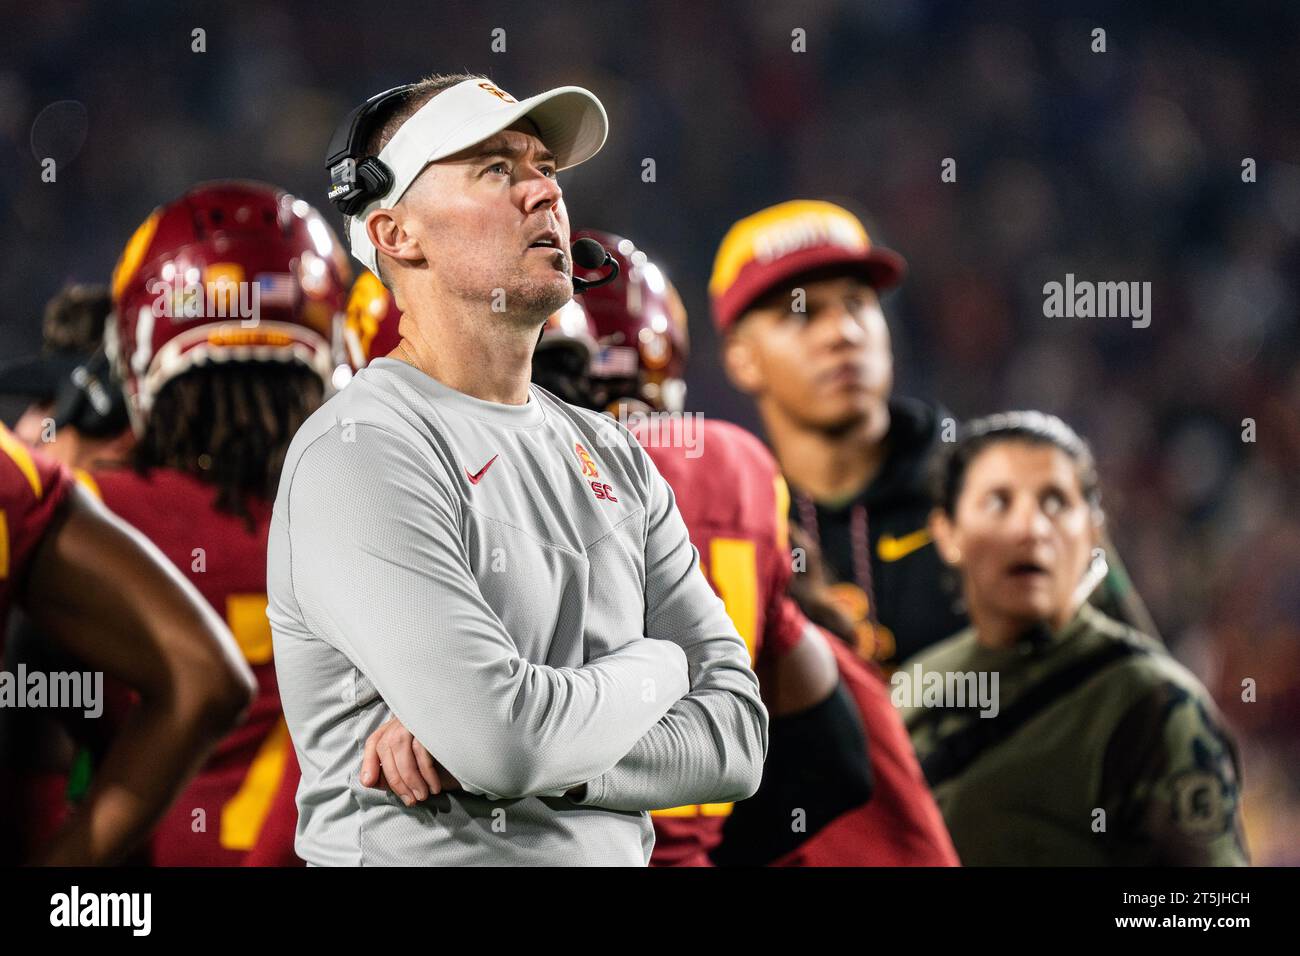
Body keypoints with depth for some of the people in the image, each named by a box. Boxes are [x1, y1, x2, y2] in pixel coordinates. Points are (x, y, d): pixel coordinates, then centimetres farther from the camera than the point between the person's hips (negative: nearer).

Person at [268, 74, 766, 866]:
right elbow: (506, 740, -21)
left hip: (611, 854, 5)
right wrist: (657, 672, -4)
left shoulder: (612, 458, 10)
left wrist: (541, 755, -14)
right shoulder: (362, 455, -11)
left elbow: (739, 740, 2)